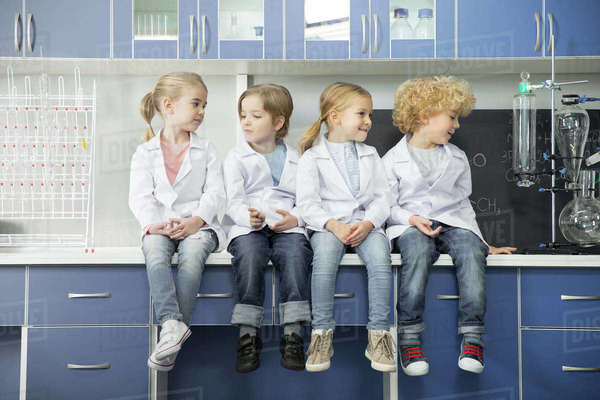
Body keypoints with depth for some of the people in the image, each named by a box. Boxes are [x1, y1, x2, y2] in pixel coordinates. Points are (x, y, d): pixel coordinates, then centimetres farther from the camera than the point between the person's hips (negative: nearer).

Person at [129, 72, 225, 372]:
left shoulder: (205, 150, 11)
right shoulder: (145, 152, 10)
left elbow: (215, 192, 2)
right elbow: (140, 196, 1)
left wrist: (197, 220, -17)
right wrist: (153, 223, -20)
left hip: (197, 224, 0)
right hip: (159, 226, 1)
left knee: (192, 254, -32)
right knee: (155, 252, -32)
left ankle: (173, 329, -34)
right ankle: (172, 323, -42)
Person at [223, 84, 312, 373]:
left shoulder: (295, 160, 17)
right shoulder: (236, 159, 12)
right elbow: (233, 201, 0)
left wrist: (295, 219, -10)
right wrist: (250, 217, -22)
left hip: (287, 228, 1)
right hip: (246, 228, -1)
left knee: (296, 251, -31)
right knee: (249, 254, -33)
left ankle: (293, 334, -29)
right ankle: (248, 335, -28)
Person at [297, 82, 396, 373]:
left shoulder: (370, 155, 18)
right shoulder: (312, 157, 6)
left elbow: (381, 197, 10)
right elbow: (307, 203, -3)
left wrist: (368, 223, -10)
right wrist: (333, 225, -20)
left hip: (365, 223, 3)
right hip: (326, 224, -2)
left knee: (380, 257, -29)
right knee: (325, 255, -34)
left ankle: (379, 333, -18)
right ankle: (322, 332, -21)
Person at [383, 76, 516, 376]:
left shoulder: (458, 158, 20)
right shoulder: (393, 159, 7)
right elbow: (388, 206, 4)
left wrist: (484, 243, 18)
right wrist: (413, 219, -16)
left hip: (452, 223, 3)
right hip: (410, 226, -3)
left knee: (471, 248, -31)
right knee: (418, 249, -37)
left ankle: (472, 337, -30)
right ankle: (409, 338, -33)